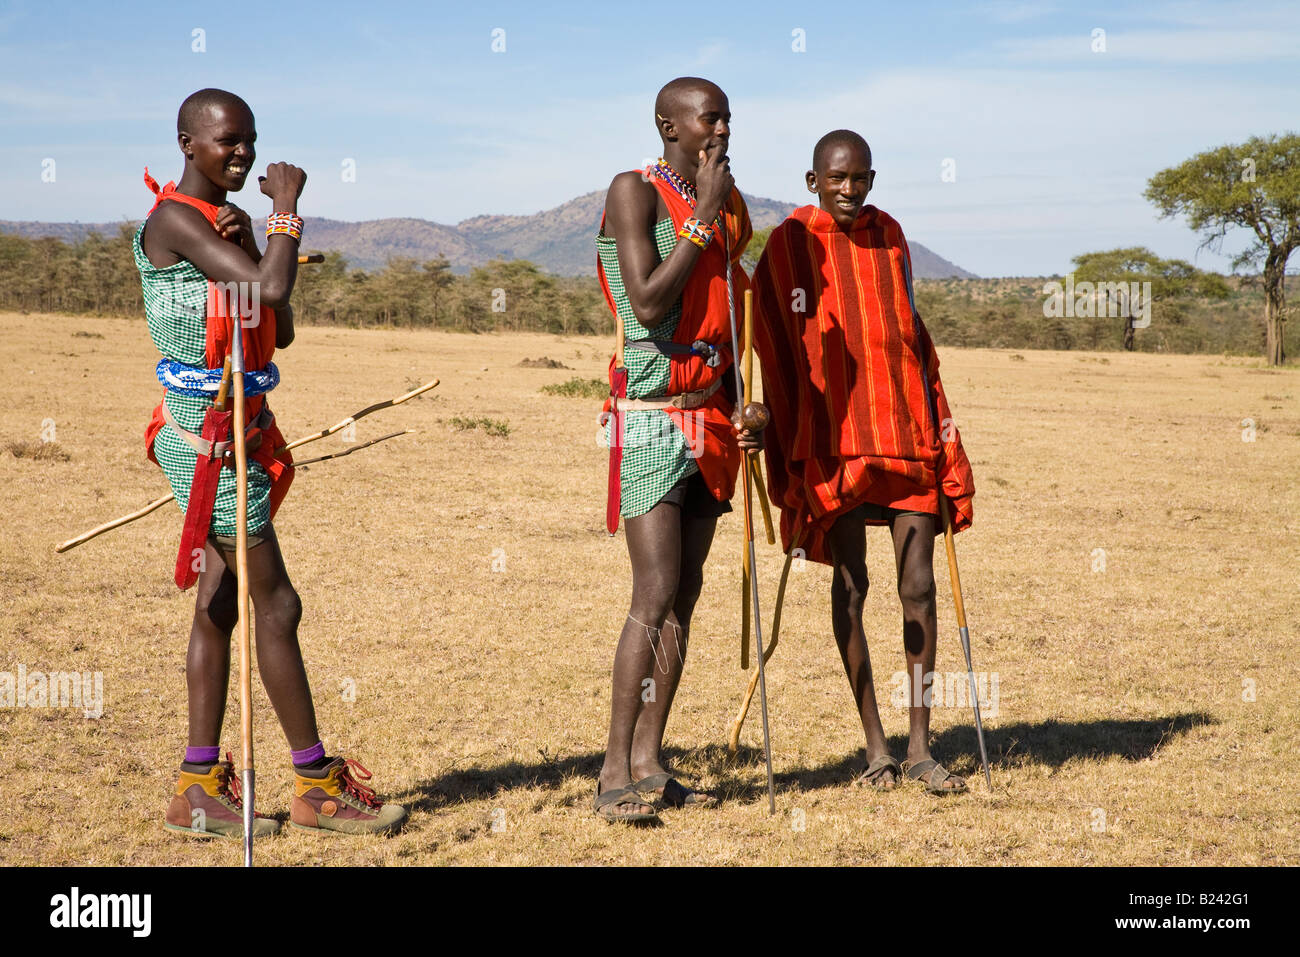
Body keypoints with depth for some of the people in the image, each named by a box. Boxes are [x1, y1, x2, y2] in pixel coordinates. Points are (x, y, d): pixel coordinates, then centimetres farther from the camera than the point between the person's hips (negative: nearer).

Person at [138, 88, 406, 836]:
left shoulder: (229, 220, 16)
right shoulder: (173, 219, -13)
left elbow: (282, 330, 12)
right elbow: (272, 287, -25)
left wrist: (249, 248, -2)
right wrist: (288, 206, -11)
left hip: (240, 428, 9)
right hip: (205, 430, -9)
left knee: (219, 606, 8)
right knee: (276, 603, -5)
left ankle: (199, 790, 13)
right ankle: (318, 786, 4)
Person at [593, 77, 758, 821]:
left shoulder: (727, 205, 16)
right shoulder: (636, 193, -7)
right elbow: (649, 305, -19)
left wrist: (742, 408, 11)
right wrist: (703, 218, -13)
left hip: (711, 419, 7)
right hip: (652, 417, -7)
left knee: (685, 594, 4)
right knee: (656, 593, -14)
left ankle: (649, 764, 9)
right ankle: (616, 772, -10)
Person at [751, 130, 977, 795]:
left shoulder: (890, 236, 13)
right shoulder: (791, 243, -1)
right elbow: (774, 349, -3)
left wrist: (937, 422, 16)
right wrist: (784, 454, -8)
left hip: (905, 429, 4)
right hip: (834, 437, -3)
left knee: (918, 584, 0)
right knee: (850, 585, 0)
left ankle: (919, 747, 6)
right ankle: (875, 747, 10)